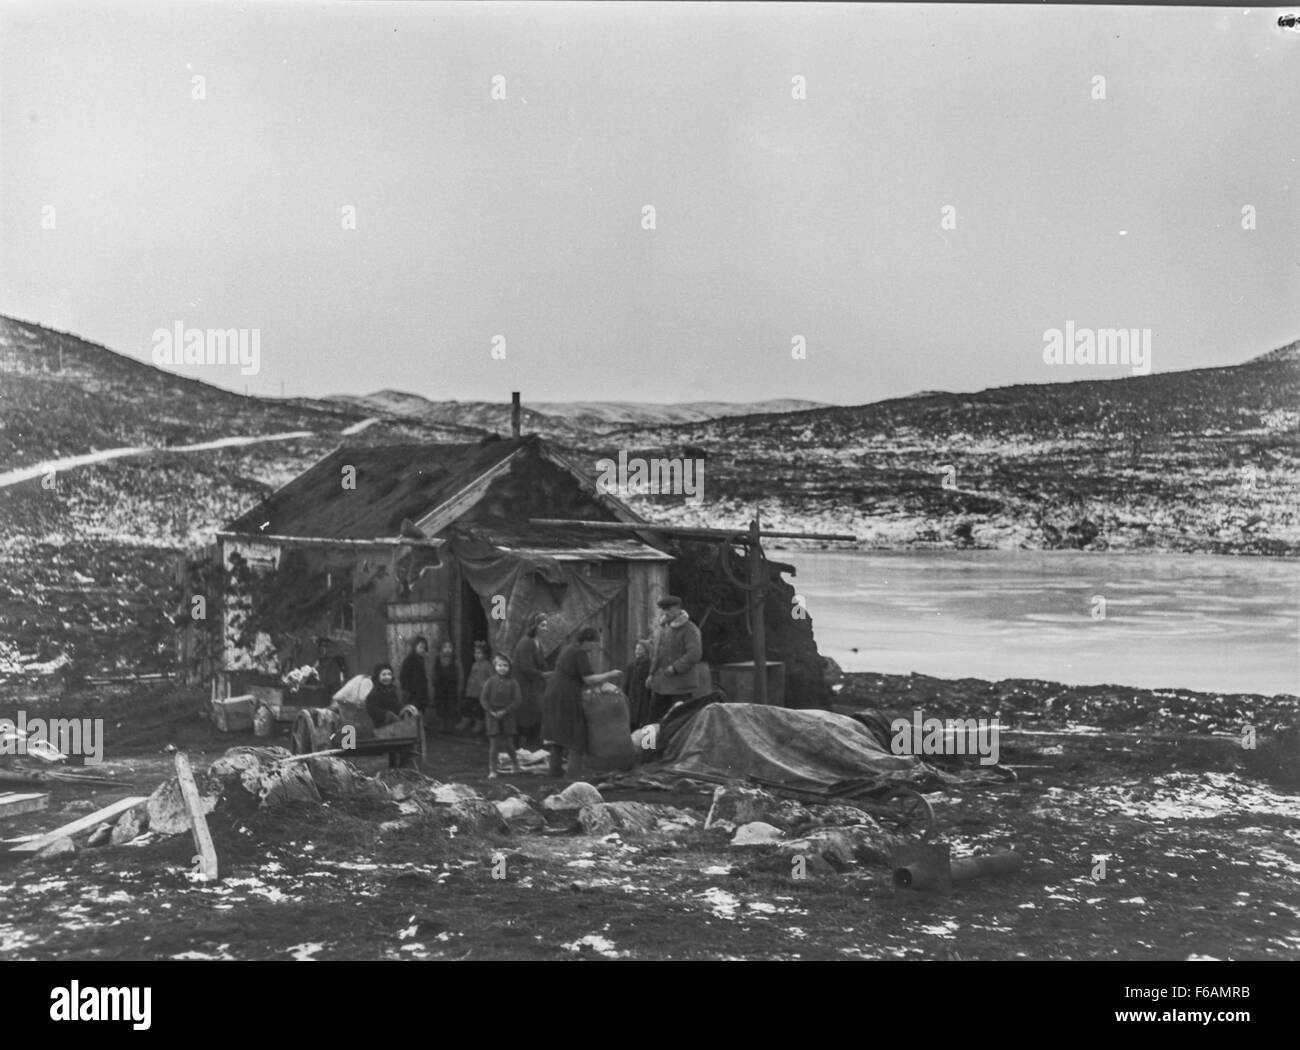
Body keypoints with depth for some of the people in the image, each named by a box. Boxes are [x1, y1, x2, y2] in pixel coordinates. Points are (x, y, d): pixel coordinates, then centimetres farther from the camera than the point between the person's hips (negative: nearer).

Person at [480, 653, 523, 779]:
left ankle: (516, 766, 24)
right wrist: (491, 711, -14)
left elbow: (518, 700, -7)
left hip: (507, 716, 0)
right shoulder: (490, 682, -1)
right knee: (494, 744, -2)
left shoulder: (512, 683, -3)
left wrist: (505, 711, -16)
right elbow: (483, 699, -1)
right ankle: (492, 770, 4)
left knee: (509, 743, 6)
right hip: (493, 716, 0)